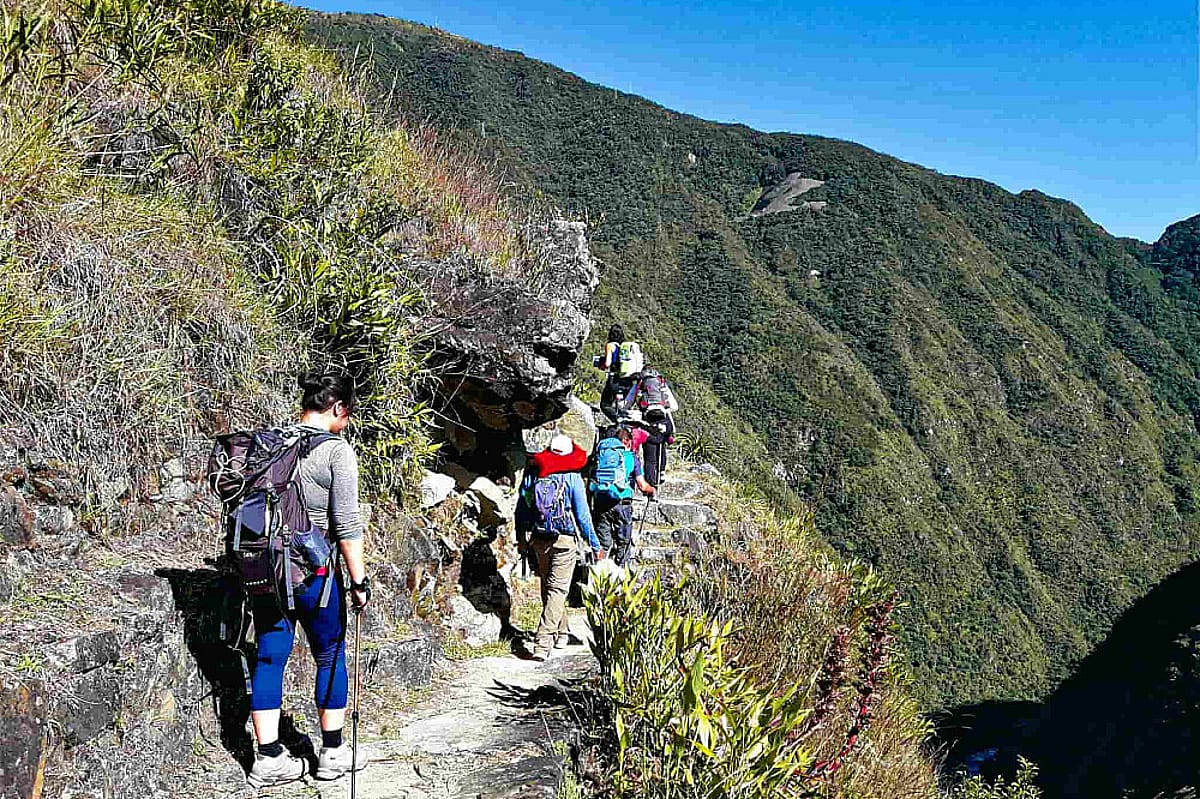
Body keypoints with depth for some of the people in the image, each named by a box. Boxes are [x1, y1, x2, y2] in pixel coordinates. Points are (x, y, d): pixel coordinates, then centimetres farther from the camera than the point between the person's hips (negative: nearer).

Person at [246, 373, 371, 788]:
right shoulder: (337, 451, -12)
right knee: (330, 656, 10)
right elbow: (346, 524, -15)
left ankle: (268, 759, 17)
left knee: (269, 658, 11)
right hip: (312, 571, -5)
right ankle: (333, 752, 21)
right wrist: (358, 580, -7)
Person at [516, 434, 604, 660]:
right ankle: (543, 643, -11)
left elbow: (521, 509, 9)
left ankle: (560, 632, 35)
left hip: (538, 540, 5)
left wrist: (521, 538, 23)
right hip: (565, 540, -4)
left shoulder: (531, 474, 2)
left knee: (548, 587, 19)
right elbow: (582, 514, -9)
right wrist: (595, 545, 0)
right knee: (557, 589, -2)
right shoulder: (572, 478, -10)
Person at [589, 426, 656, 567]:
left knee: (602, 544, 9)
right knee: (623, 543, 7)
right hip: (622, 504, -3)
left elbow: (589, 484, 9)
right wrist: (651, 490, 21)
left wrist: (589, 506, 18)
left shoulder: (599, 453, 12)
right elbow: (642, 486, 1)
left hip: (600, 503, 3)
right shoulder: (631, 456, 4)